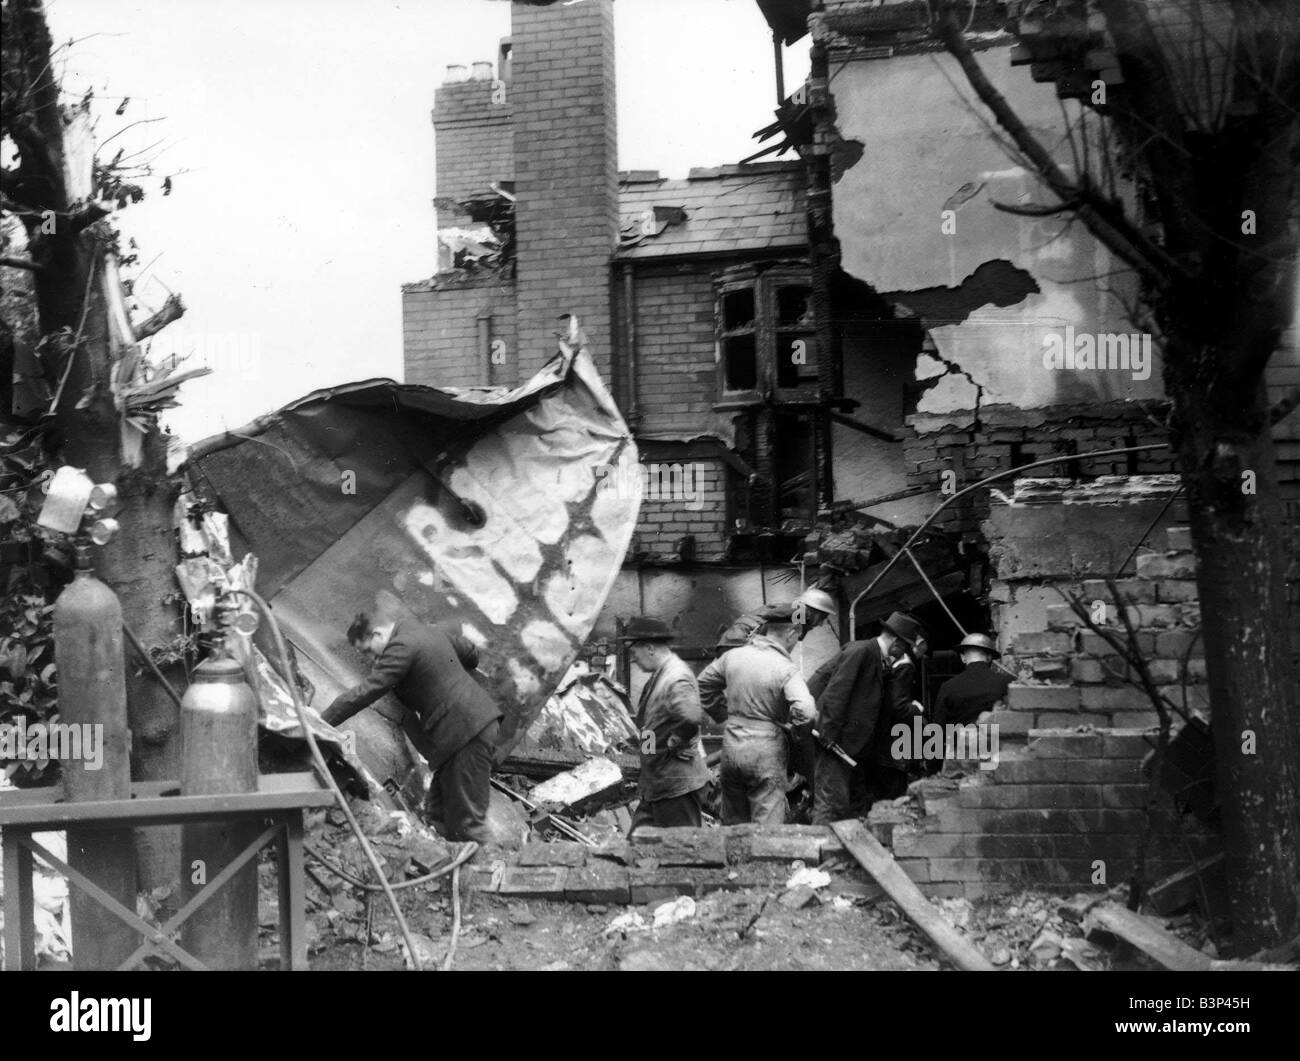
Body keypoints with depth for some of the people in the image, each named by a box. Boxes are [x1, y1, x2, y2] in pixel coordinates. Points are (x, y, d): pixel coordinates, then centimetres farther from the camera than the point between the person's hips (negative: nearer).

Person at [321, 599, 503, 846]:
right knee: (438, 813, 13)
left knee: (466, 819, -5)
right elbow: (471, 654, 26)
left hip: (467, 731, -10)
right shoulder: (427, 631, 14)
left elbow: (365, 693, -19)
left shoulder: (401, 647, -15)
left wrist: (320, 722, -15)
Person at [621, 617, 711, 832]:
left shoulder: (677, 680, -21)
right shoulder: (659, 676, 12)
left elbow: (692, 717, -40)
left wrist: (675, 742, -23)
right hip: (656, 785, 10)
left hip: (677, 785, -10)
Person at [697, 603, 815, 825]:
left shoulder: (733, 656, 2)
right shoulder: (786, 669, -14)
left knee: (732, 823, 17)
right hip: (767, 754, -5)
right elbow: (805, 711, -26)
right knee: (768, 824, 2)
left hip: (731, 748, 5)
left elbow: (704, 684, 16)